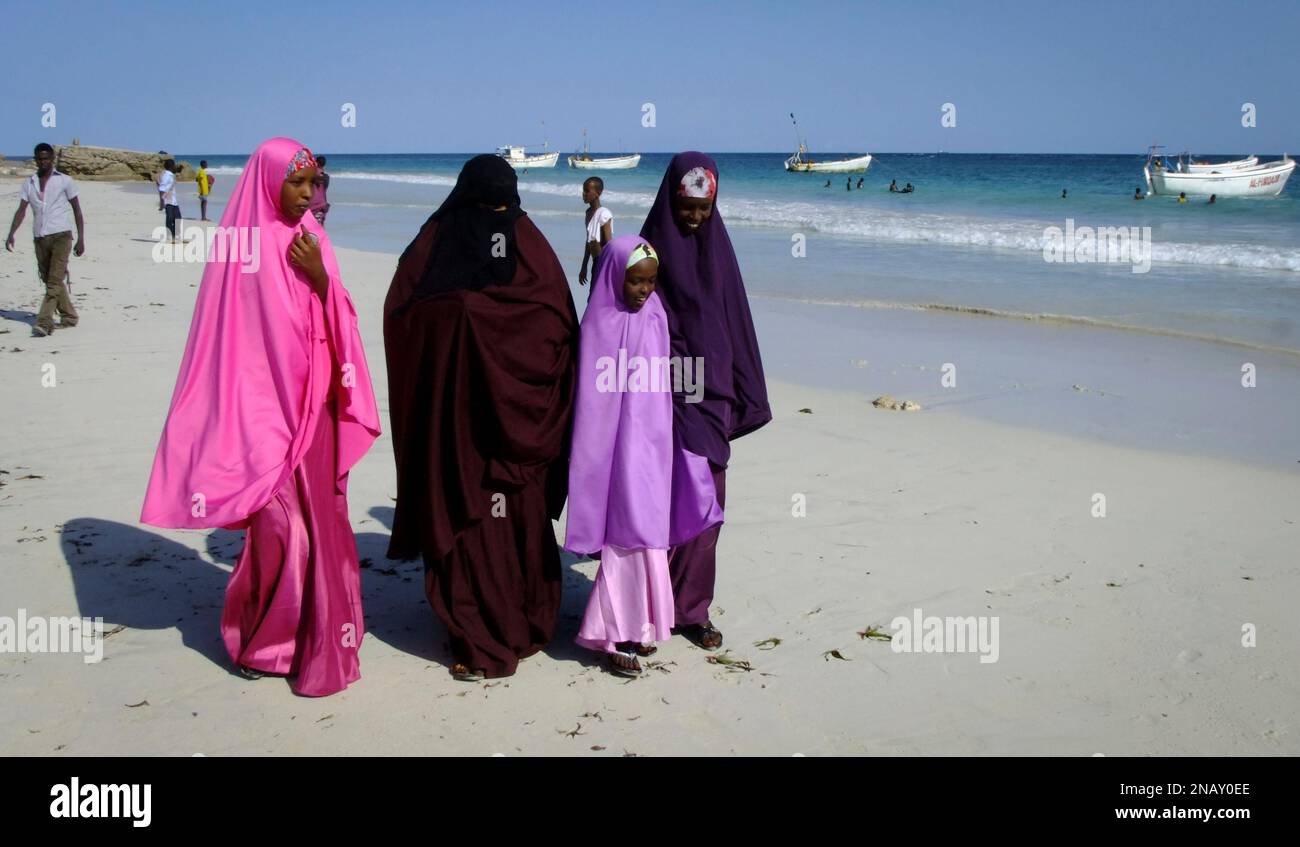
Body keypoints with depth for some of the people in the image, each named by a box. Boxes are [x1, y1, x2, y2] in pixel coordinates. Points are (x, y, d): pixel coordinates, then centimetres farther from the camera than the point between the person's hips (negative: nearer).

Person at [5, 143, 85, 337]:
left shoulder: (65, 181, 2)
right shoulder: (29, 183, 11)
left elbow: (77, 210, 4)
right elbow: (22, 210, 8)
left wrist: (81, 239, -1)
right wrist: (11, 234, -5)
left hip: (61, 236, -5)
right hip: (39, 238, 5)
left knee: (55, 281, -13)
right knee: (49, 281, 10)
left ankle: (44, 323, -18)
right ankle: (69, 316, 22)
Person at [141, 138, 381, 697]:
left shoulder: (308, 237, 9)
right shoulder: (244, 244, -9)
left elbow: (336, 321, 6)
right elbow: (243, 335, -8)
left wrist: (321, 278, -12)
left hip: (315, 403, 6)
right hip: (266, 405, -6)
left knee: (320, 517, 9)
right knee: (280, 523, -5)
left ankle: (316, 630, 23)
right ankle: (261, 640, 14)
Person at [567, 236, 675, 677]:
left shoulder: (655, 318, 6)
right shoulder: (600, 324, -9)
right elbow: (591, 397, -8)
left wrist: (662, 440, 13)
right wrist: (591, 458, -8)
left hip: (651, 443, 5)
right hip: (616, 445, -5)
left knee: (647, 531, 10)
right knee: (627, 532, -5)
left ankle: (638, 624, 22)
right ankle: (619, 633, 5)